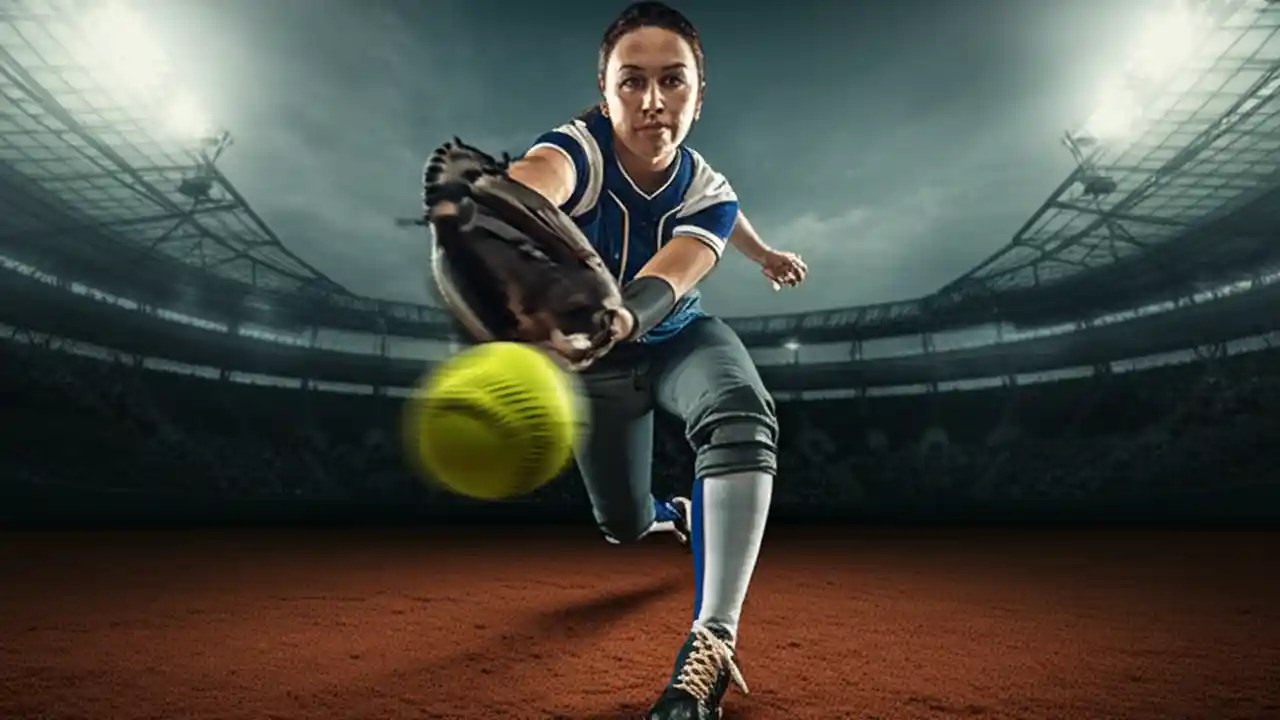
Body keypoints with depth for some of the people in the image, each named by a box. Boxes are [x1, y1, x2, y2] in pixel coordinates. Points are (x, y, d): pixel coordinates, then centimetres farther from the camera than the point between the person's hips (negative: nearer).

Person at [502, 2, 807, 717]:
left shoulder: (709, 193, -20)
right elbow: (539, 175, -55)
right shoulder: (582, 149, -29)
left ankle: (713, 642, -31)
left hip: (681, 338, 1)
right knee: (623, 523, 9)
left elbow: (655, 290, -34)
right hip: (601, 364, 0)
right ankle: (675, 514, 50)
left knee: (743, 421, -35)